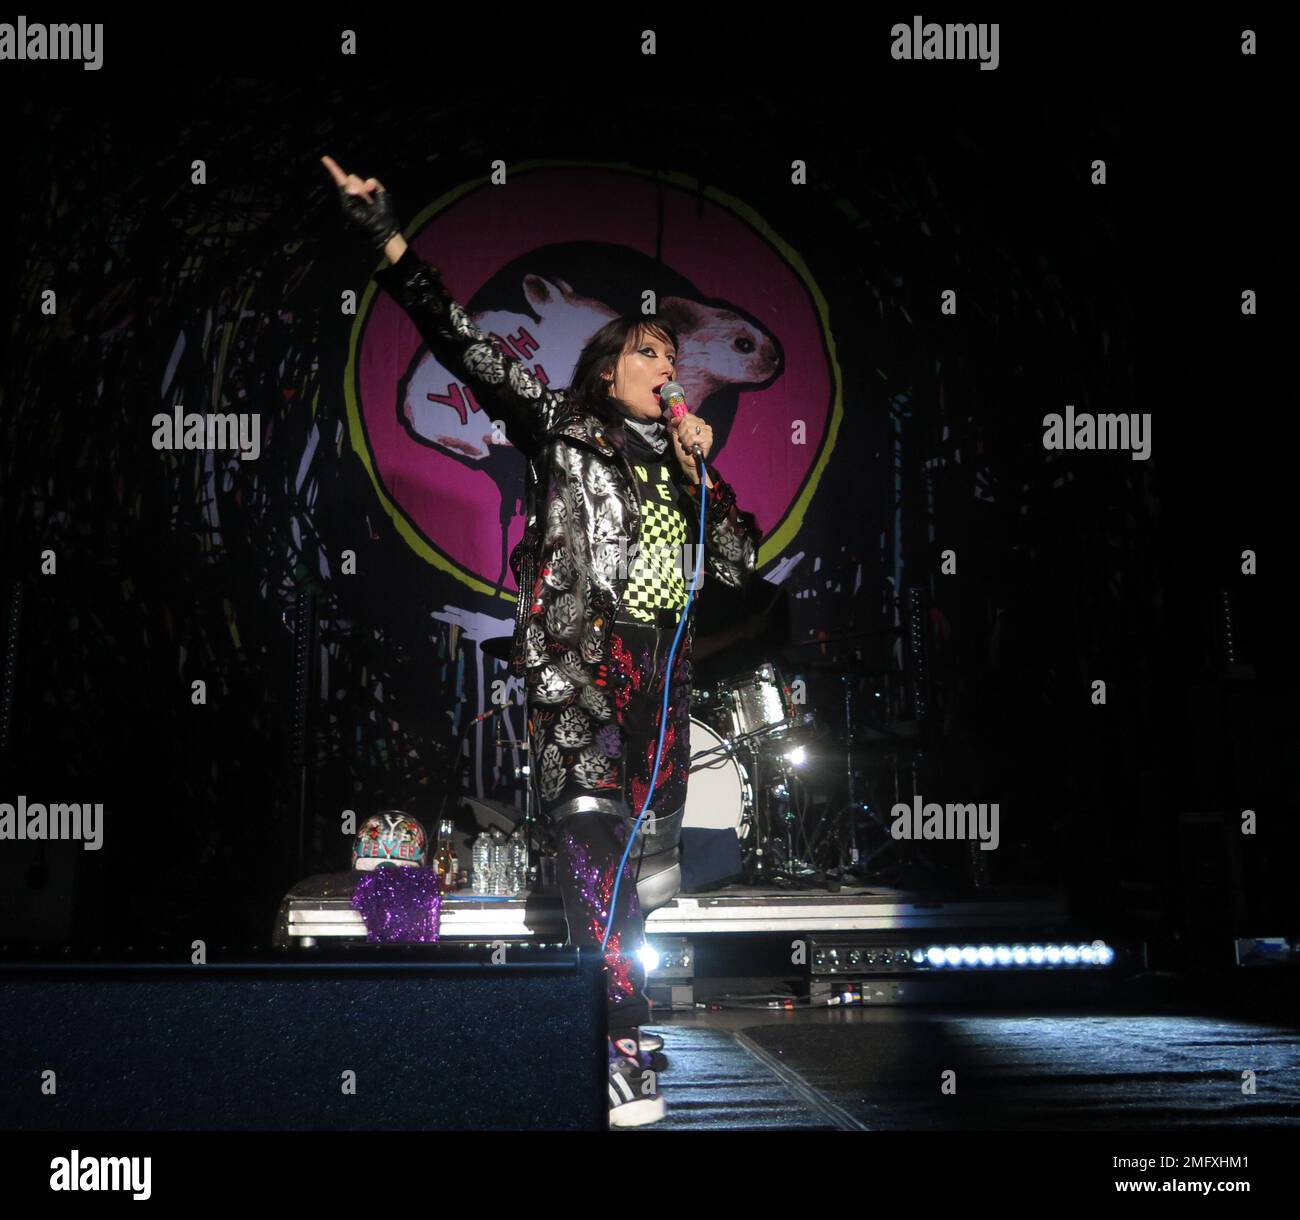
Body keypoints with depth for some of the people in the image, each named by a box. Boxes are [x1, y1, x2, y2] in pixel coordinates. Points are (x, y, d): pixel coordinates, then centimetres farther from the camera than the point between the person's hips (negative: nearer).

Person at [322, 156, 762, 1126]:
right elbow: (469, 347, -1)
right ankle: (622, 1049, -21)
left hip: (661, 667, 6)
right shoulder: (562, 427, 9)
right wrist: (390, 240, -9)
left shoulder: (678, 464, 22)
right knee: (594, 824, -19)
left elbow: (739, 566, 15)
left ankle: (622, 1019, 17)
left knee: (643, 839, 6)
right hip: (580, 656, -6)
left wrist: (703, 470, 7)